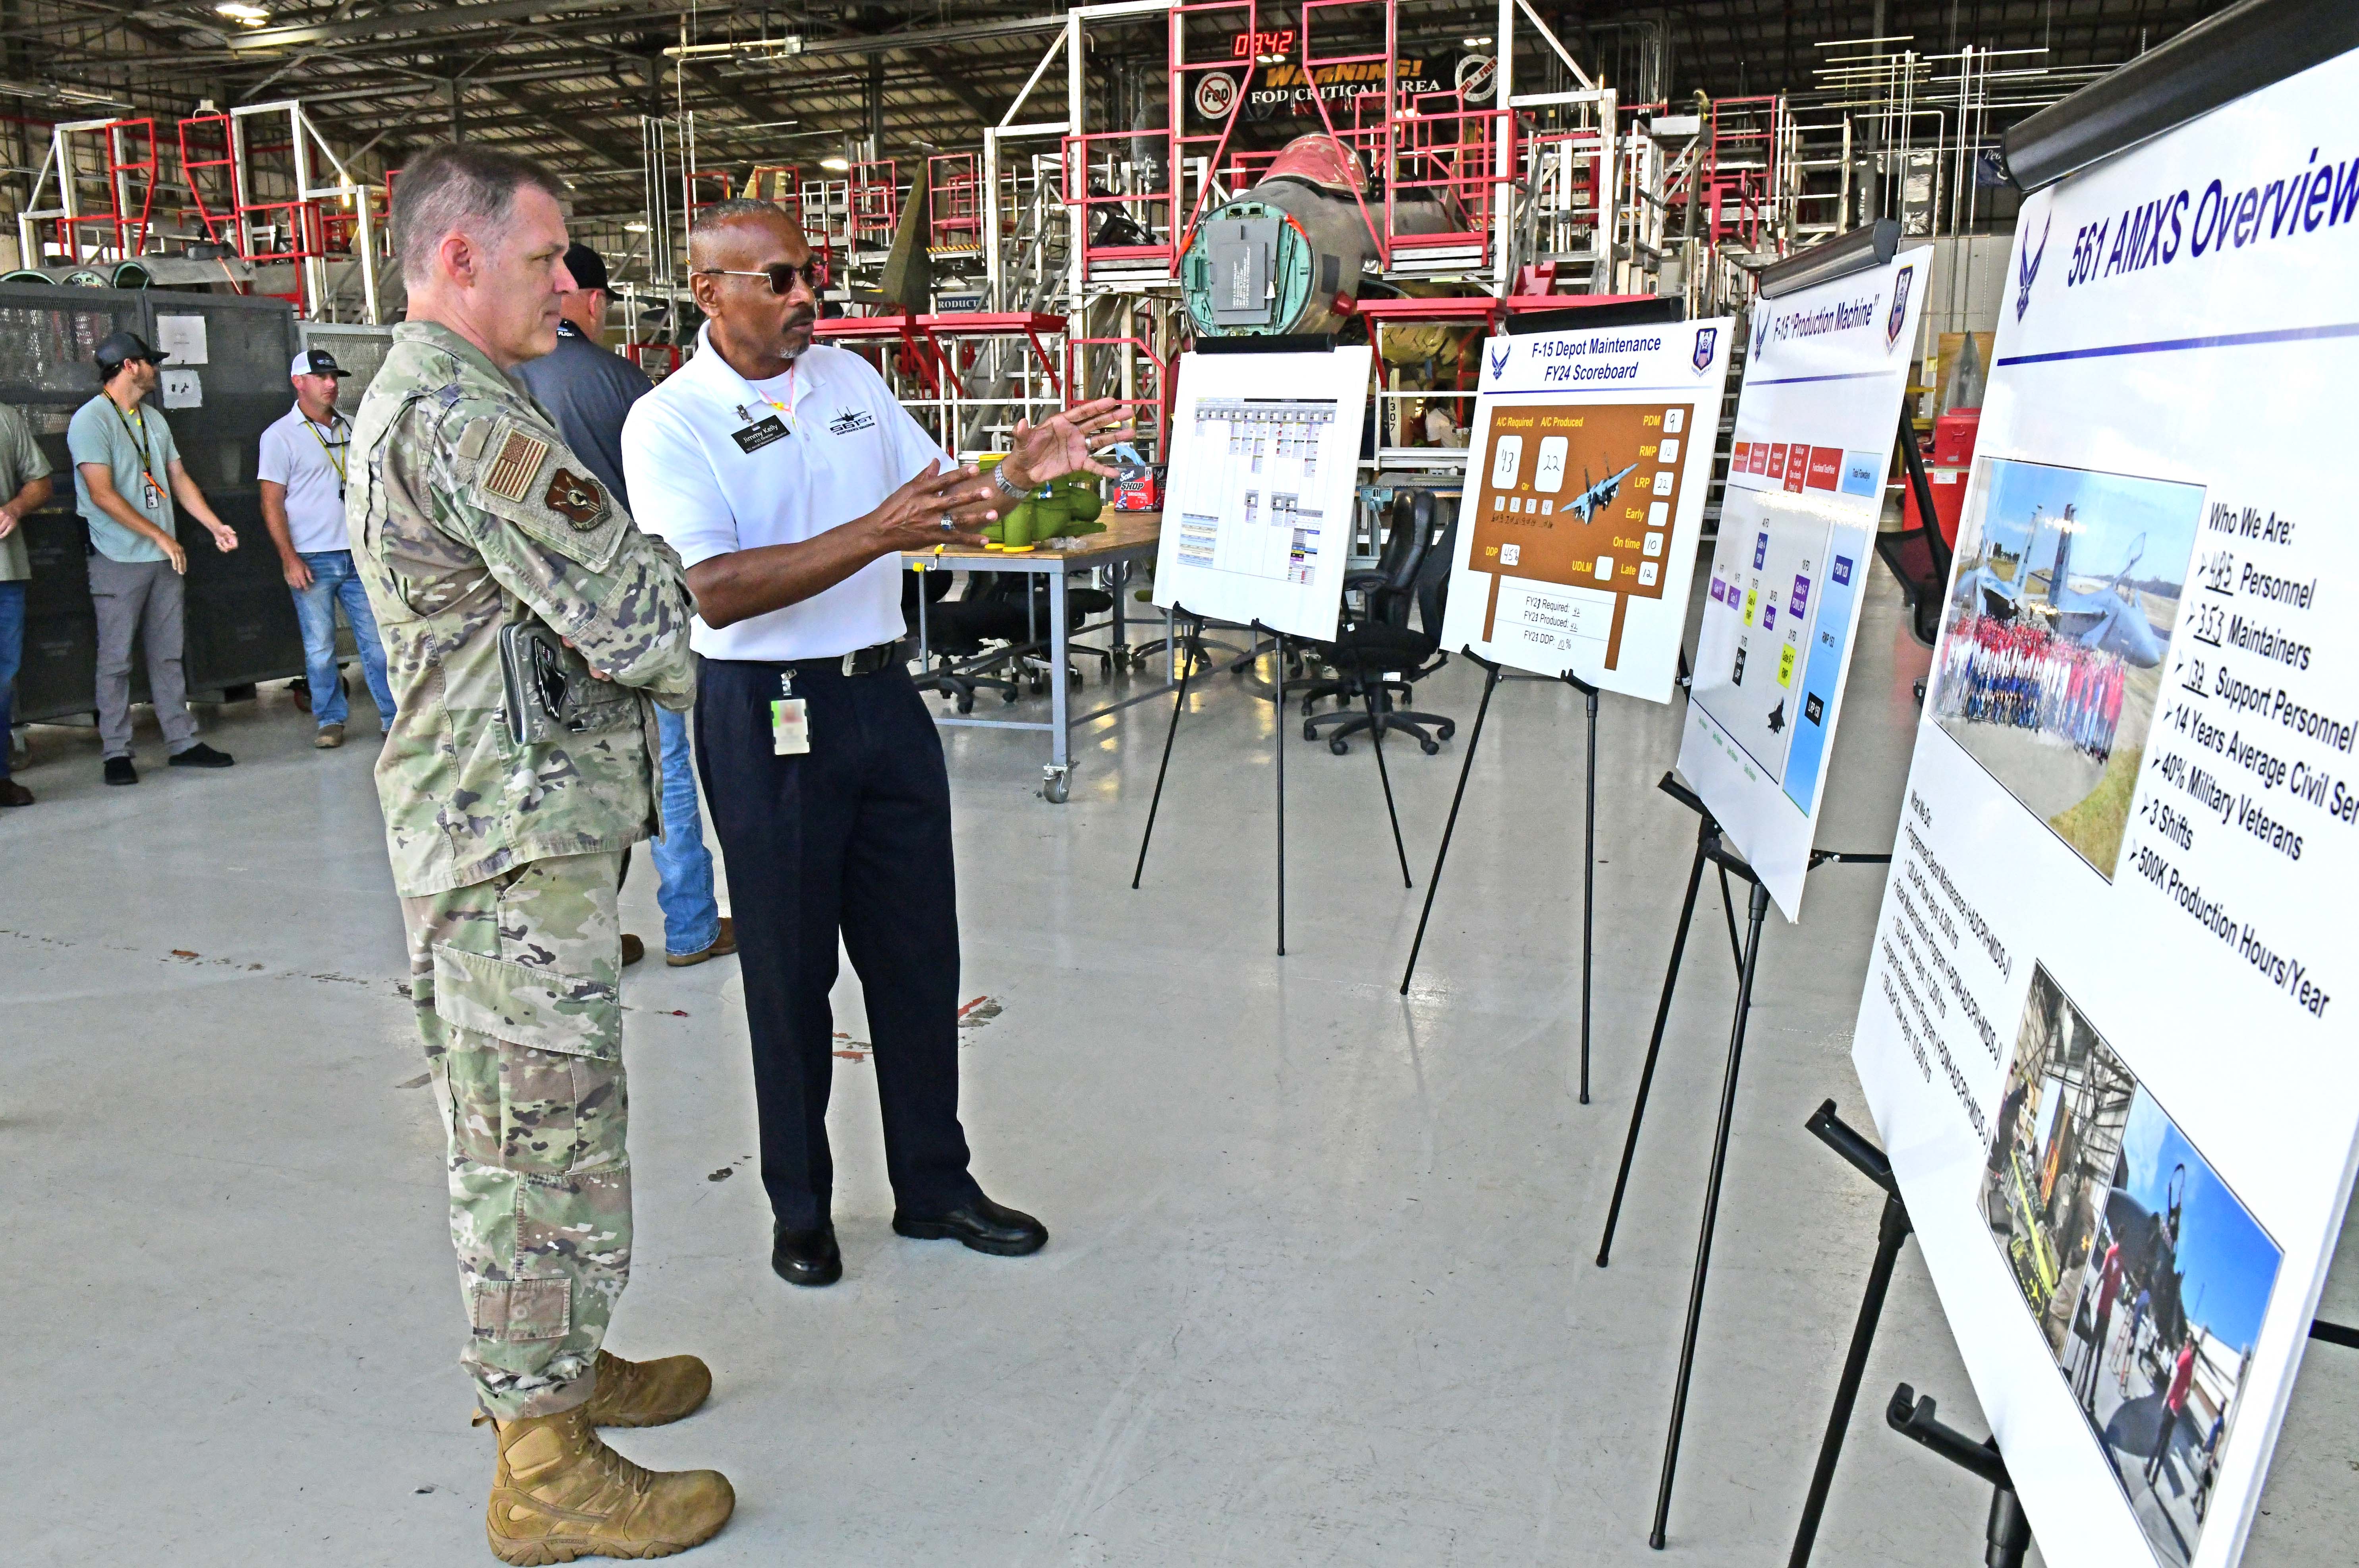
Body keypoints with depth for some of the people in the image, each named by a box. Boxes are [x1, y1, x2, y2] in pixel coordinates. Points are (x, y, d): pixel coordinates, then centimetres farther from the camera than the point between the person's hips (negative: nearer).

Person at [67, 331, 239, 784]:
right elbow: (102, 494, -15)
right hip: (118, 560, -7)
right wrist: (161, 537, -15)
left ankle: (183, 742, 14)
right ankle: (116, 753, 6)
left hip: (164, 558, 7)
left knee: (168, 656, 10)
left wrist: (216, 526, 6)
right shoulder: (91, 420, -9)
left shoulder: (154, 419, 14)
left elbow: (179, 479, 18)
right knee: (116, 660, 0)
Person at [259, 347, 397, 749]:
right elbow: (271, 503, -5)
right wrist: (289, 559, -12)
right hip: (312, 560, -4)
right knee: (320, 648, 2)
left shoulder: (349, 428, 13)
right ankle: (329, 720, 13)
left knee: (376, 638, 3)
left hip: (358, 554, 4)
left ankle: (392, 714, 10)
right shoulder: (280, 436, -2)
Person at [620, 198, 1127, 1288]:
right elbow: (717, 591, -21)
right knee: (789, 967, 6)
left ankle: (934, 1187, 26)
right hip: (769, 716, -5)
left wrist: (1023, 471, -7)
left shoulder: (851, 379, 9)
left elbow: (945, 498, 14)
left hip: (884, 695, 5)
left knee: (918, 951, 11)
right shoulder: (669, 422, -8)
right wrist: (876, 532, -30)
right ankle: (799, 1210, 24)